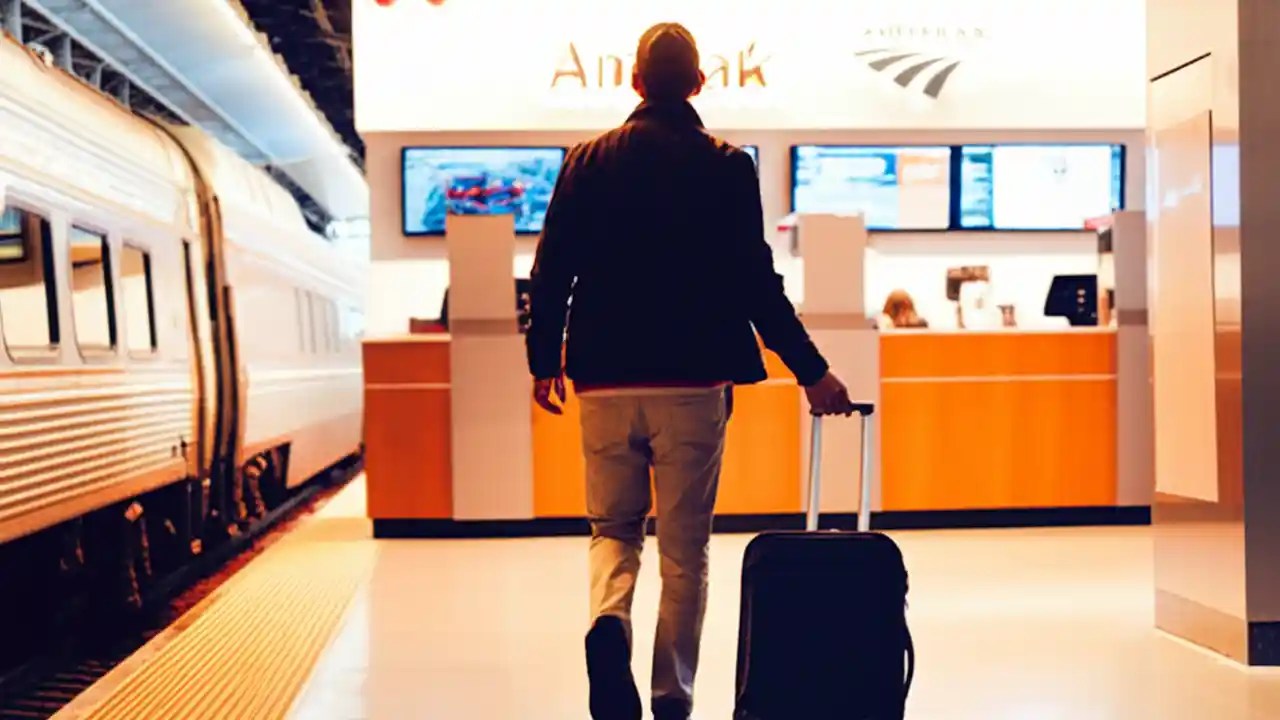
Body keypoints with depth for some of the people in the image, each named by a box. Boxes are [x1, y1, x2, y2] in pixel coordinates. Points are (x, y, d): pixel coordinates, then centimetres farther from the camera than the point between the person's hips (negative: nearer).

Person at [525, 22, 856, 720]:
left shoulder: (588, 160, 3)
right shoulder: (727, 167, -2)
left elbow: (551, 271, 3)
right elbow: (756, 282, -5)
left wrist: (543, 361, 16)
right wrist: (813, 372, 2)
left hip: (605, 380, 2)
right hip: (694, 381, -1)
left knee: (613, 529, 17)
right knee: (685, 547, 10)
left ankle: (609, 622, -12)